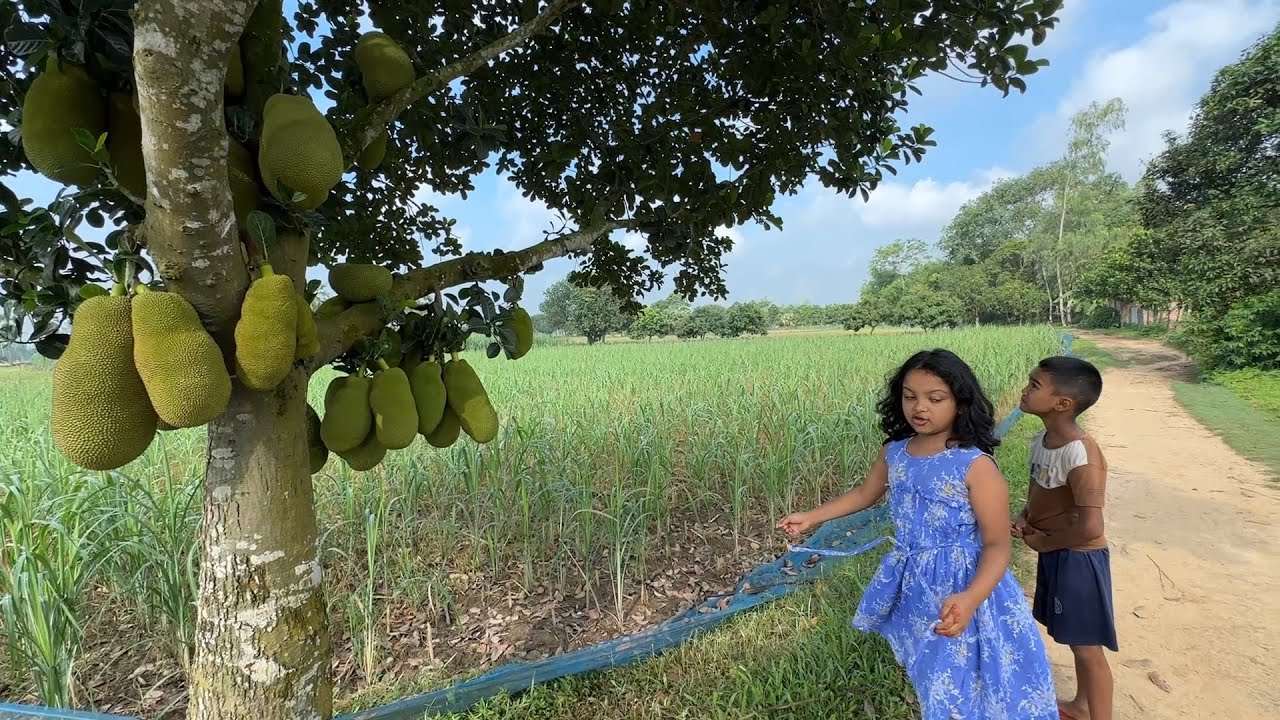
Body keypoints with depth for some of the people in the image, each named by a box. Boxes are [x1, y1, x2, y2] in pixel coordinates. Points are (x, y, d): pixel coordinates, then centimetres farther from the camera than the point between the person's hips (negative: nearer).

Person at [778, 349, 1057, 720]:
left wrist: (970, 598, -36)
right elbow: (865, 494, 14)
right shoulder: (894, 452, -3)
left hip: (960, 589, -5)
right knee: (931, 678, 26)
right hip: (912, 586, 6)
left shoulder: (976, 465, -21)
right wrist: (811, 517, 11)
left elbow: (998, 545, -20)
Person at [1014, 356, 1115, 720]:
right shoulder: (1042, 439, -1)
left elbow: (1090, 527, -32)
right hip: (1054, 553, 9)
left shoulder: (1080, 454, -28)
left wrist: (1043, 542, -16)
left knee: (1087, 648, 7)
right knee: (1076, 641, 26)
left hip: (1078, 558, -9)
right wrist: (1024, 517, -3)